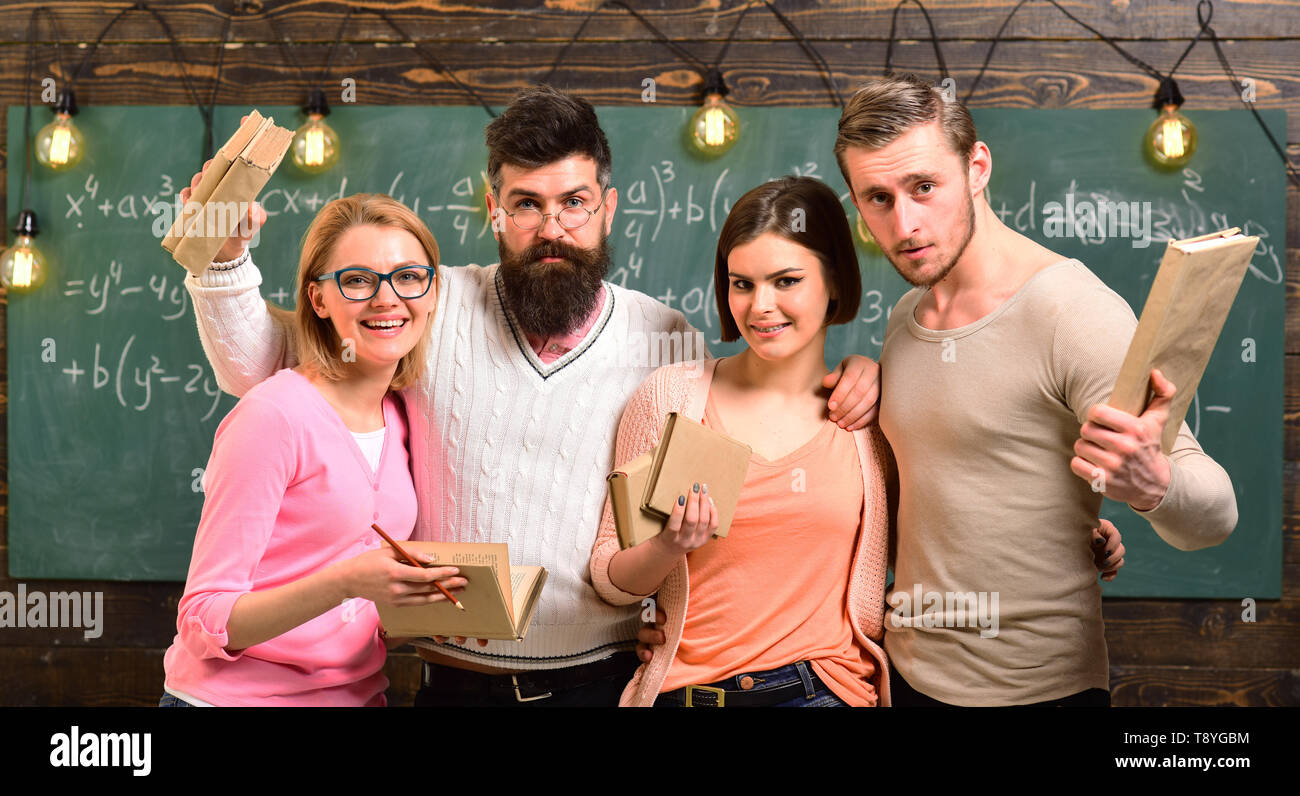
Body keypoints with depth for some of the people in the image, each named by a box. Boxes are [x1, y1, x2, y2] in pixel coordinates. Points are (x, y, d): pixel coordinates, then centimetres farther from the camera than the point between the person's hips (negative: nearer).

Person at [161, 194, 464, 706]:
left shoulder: (401, 418, 1)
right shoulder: (273, 415, -18)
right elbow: (204, 624, -18)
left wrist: (428, 599, -7)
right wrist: (346, 583, -31)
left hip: (359, 691, 6)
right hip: (236, 694, -6)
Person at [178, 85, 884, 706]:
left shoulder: (669, 341, -2)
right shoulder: (433, 308, -4)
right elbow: (258, 367, 1)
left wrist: (849, 379, -7)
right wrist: (226, 253, -15)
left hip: (605, 678, 0)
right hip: (456, 681, 0)